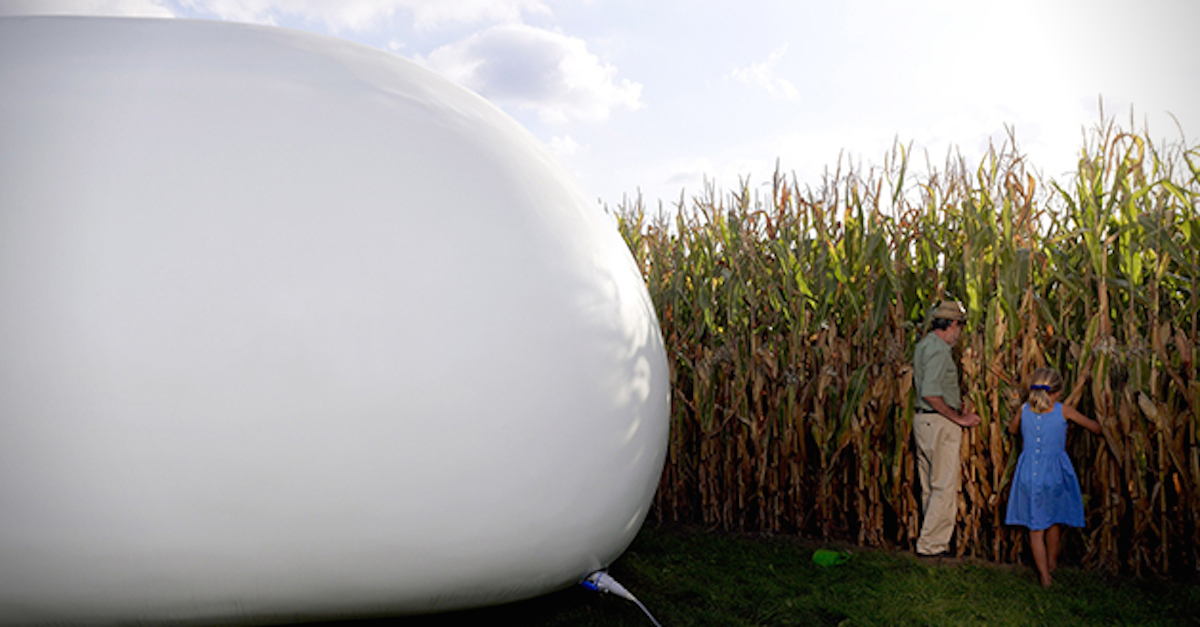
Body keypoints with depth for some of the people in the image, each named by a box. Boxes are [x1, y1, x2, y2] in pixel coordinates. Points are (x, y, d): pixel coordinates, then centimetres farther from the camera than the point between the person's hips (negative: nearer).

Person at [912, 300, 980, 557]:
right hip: (940, 423, -10)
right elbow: (931, 393, -25)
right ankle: (931, 543, 3)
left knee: (930, 487, 15)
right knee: (945, 486, -2)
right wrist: (959, 418, -17)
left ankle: (931, 540, 24)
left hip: (923, 419, 10)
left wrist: (956, 405, 14)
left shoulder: (924, 345, 15)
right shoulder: (938, 349, -17)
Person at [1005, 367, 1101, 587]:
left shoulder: (1025, 410, -1)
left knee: (1035, 528, 8)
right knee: (1054, 521, 22)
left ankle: (1045, 575, 6)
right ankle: (1052, 563, 39)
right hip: (1055, 471, -1)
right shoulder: (1063, 410, -7)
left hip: (1029, 473, 1)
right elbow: (1095, 428, 4)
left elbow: (1012, 429, 19)